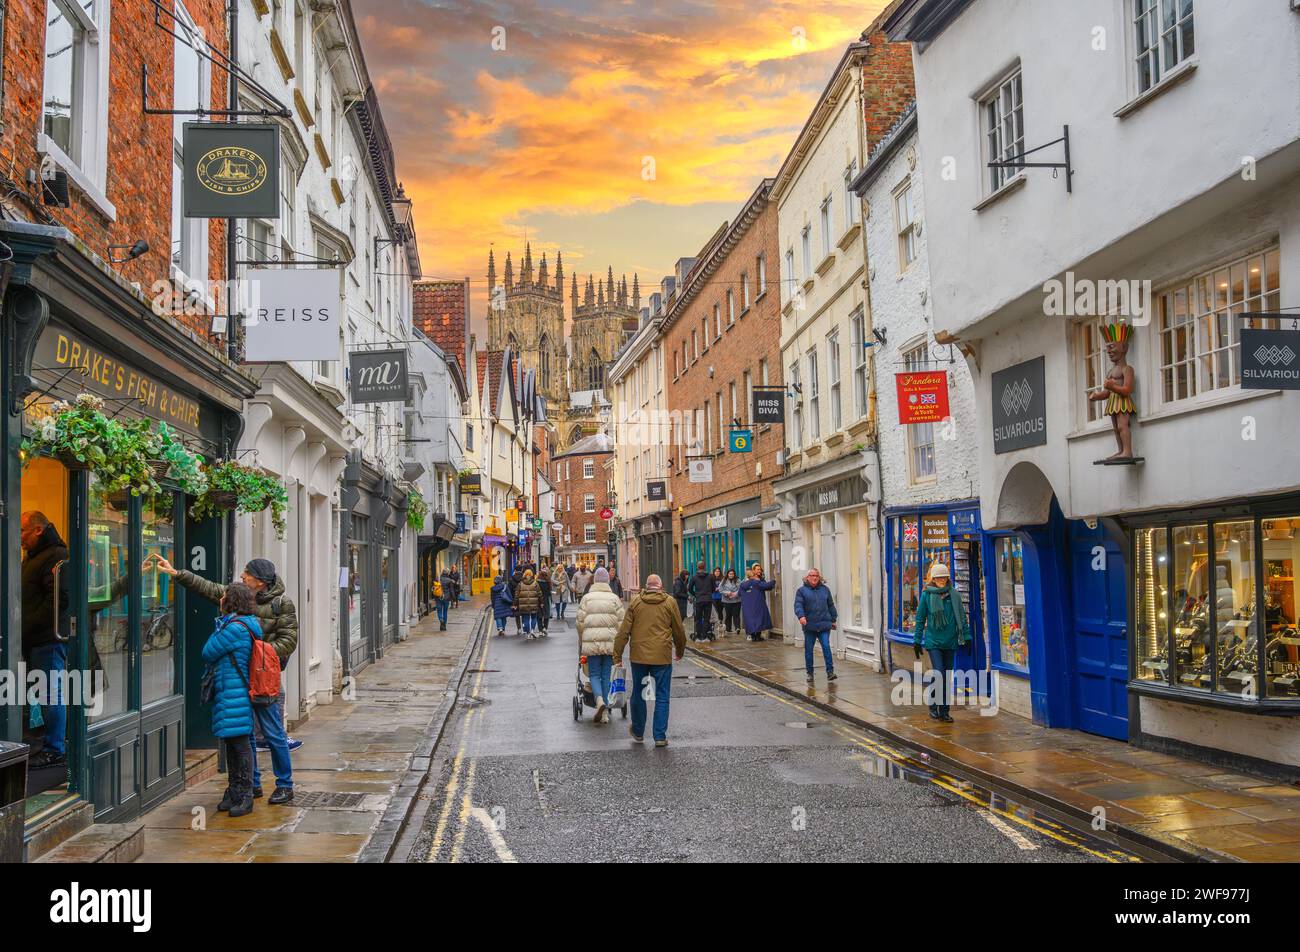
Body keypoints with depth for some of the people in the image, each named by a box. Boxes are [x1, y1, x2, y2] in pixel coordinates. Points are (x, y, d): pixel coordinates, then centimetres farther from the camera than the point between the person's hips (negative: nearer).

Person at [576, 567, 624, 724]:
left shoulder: (587, 598, 3)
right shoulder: (614, 598, 5)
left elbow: (580, 622, 0)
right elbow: (621, 622, 1)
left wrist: (581, 643, 11)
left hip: (592, 642, -1)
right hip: (610, 642, 1)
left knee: (594, 674, 7)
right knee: (607, 675, 8)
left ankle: (600, 700, -20)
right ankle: (605, 712, 9)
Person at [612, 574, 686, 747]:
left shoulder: (635, 602, 2)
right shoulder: (669, 602, 0)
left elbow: (624, 631, 0)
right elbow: (679, 631, 6)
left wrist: (617, 655, 4)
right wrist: (680, 651, 22)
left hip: (639, 655, 1)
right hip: (662, 657, -1)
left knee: (638, 694, 16)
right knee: (662, 697, 6)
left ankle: (638, 732, 29)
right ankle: (660, 736, 4)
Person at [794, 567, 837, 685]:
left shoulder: (825, 589, 12)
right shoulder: (802, 590, 3)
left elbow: (831, 605, 19)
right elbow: (798, 604, -9)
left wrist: (833, 619, 17)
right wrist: (801, 616, -26)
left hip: (824, 625, 1)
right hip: (809, 626, -1)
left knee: (826, 647, -9)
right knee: (808, 650, 5)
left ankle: (830, 671, -4)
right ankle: (810, 673, 16)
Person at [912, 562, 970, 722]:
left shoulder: (954, 595, 4)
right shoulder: (926, 595, -2)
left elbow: (962, 617, 10)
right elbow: (920, 619, 3)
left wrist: (966, 637, 4)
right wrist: (917, 642, 2)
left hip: (950, 642, 3)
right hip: (933, 642, -3)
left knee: (947, 678, 7)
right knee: (939, 674, -14)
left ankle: (944, 711, 17)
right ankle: (933, 705, 5)